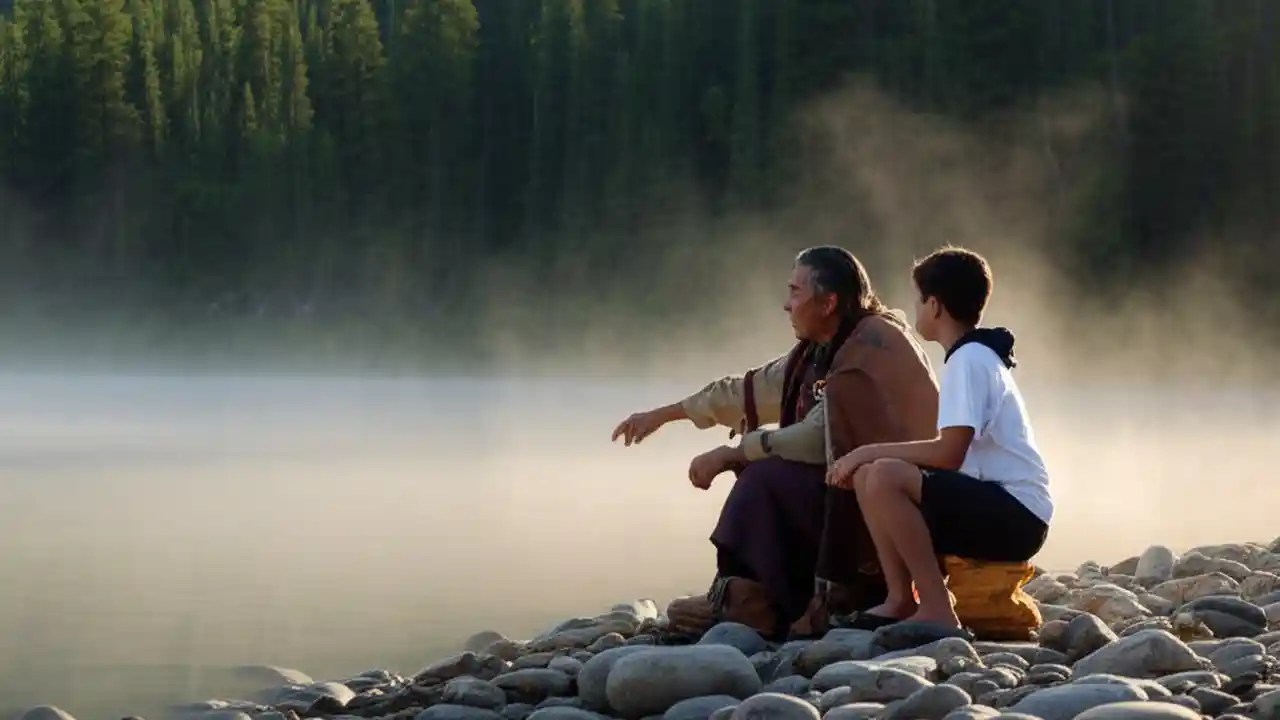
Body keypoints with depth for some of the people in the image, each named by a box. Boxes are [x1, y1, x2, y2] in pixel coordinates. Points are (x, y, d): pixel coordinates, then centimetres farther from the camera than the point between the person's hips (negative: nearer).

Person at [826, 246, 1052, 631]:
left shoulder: (969, 360, -12)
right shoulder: (979, 356, 19)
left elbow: (949, 453, -21)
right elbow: (951, 453, 16)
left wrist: (871, 451, -12)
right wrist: (869, 457, 8)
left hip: (1015, 517, -10)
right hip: (999, 511, 10)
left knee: (883, 477, -26)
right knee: (867, 477, 7)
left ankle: (936, 611, -22)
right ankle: (900, 600, 2)